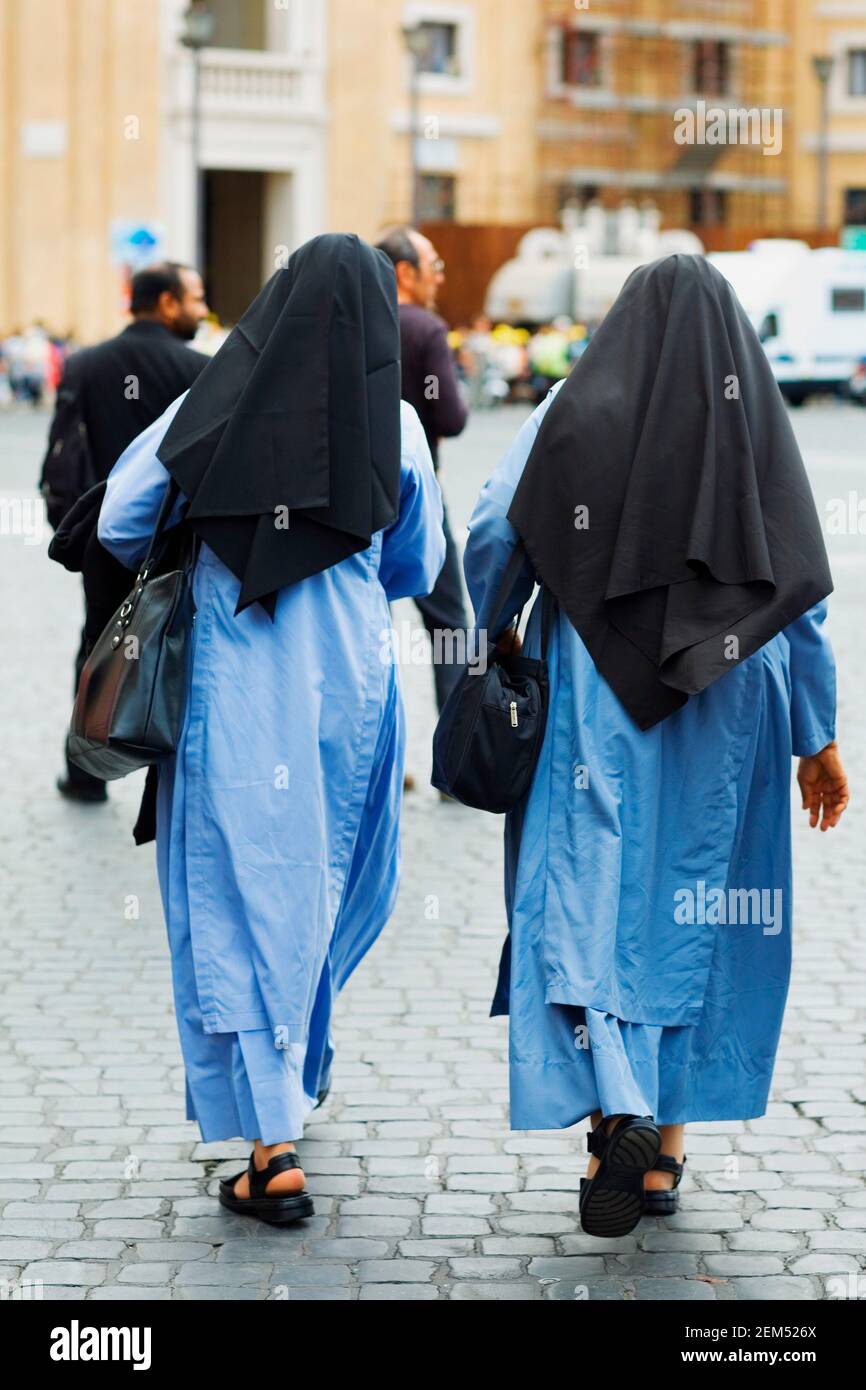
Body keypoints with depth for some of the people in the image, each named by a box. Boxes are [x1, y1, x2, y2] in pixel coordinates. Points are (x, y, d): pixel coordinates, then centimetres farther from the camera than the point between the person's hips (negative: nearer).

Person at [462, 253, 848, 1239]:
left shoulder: (577, 409, -2)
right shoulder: (761, 424, 2)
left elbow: (493, 533, -7)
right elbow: (803, 595, 1)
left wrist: (493, 635, 13)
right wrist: (817, 736, 6)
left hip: (600, 697, -2)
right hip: (730, 709, 2)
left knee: (594, 899, 0)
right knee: (699, 905, 10)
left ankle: (621, 1110, -21)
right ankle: (667, 1148, 15)